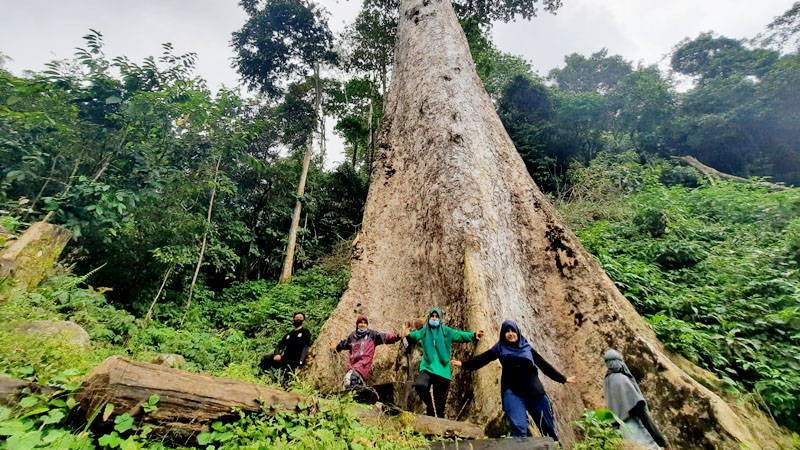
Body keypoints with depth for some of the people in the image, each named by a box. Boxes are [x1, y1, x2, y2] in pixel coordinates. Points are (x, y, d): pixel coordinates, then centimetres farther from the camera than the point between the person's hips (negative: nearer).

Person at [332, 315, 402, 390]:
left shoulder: (372, 334, 9)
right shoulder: (352, 336, 19)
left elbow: (384, 337, -1)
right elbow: (343, 344, 39)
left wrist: (397, 336, -14)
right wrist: (336, 348, 54)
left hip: (365, 362, -5)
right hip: (354, 362, 5)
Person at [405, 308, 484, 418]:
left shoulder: (446, 331, 5)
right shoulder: (424, 331, 11)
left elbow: (460, 335, -4)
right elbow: (415, 334, 2)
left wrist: (473, 336, -19)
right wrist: (408, 334, -17)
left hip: (442, 370, 0)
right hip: (427, 368, 0)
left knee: (440, 402, 5)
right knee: (420, 385, -28)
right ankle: (429, 408, -2)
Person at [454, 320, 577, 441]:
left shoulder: (527, 347, 15)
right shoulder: (500, 348, 11)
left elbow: (544, 365, 20)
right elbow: (482, 358, 11)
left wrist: (563, 379, 22)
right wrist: (464, 364, 7)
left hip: (534, 390, 2)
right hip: (512, 392, -2)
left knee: (547, 425, 2)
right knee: (518, 428, -14)